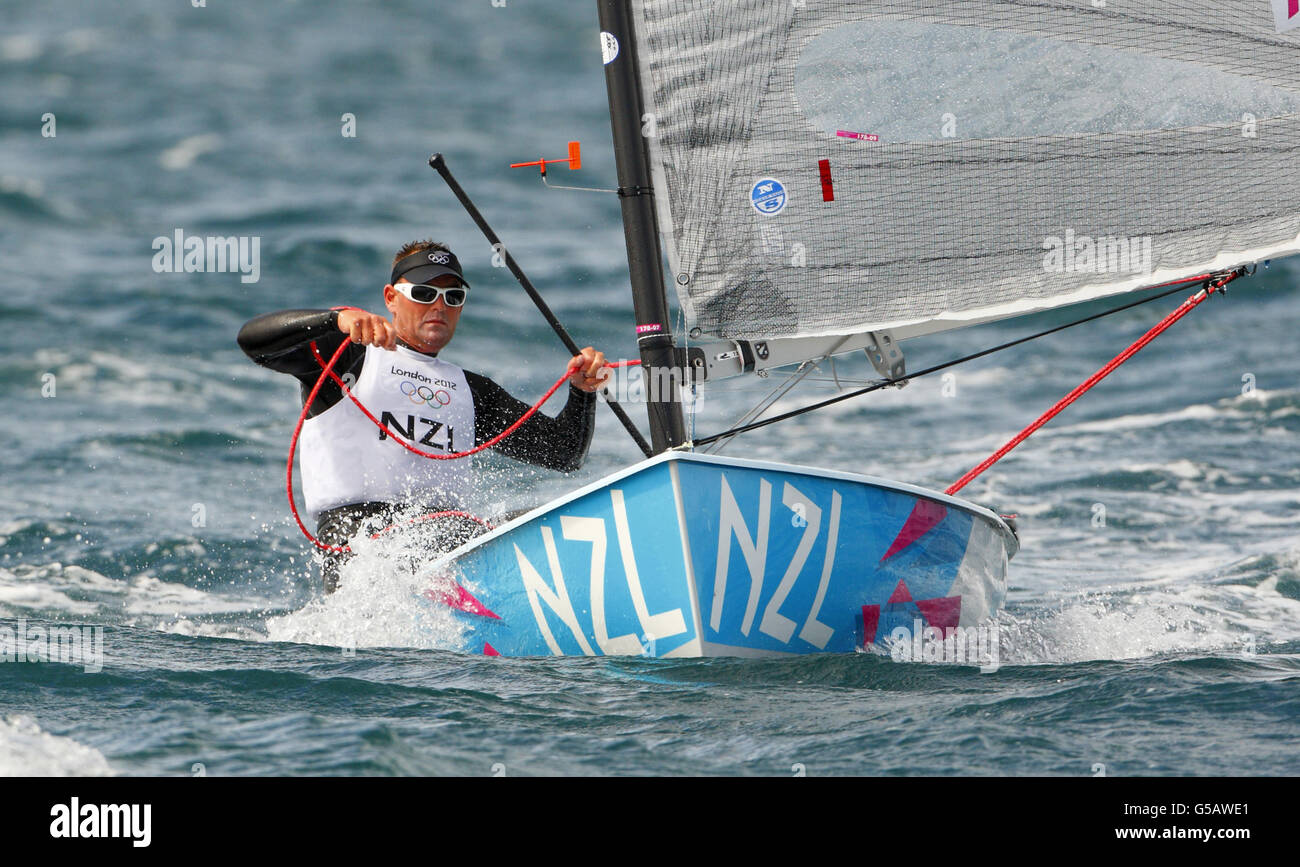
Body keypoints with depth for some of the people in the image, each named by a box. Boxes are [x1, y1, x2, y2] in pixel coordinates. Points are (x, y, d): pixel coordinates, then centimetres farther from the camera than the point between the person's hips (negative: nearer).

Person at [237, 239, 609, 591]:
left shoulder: (472, 390, 30)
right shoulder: (352, 358, 15)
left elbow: (563, 454, 24)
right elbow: (252, 339, -2)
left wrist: (582, 392, 3)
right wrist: (339, 319, -19)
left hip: (447, 530, 4)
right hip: (355, 528, -4)